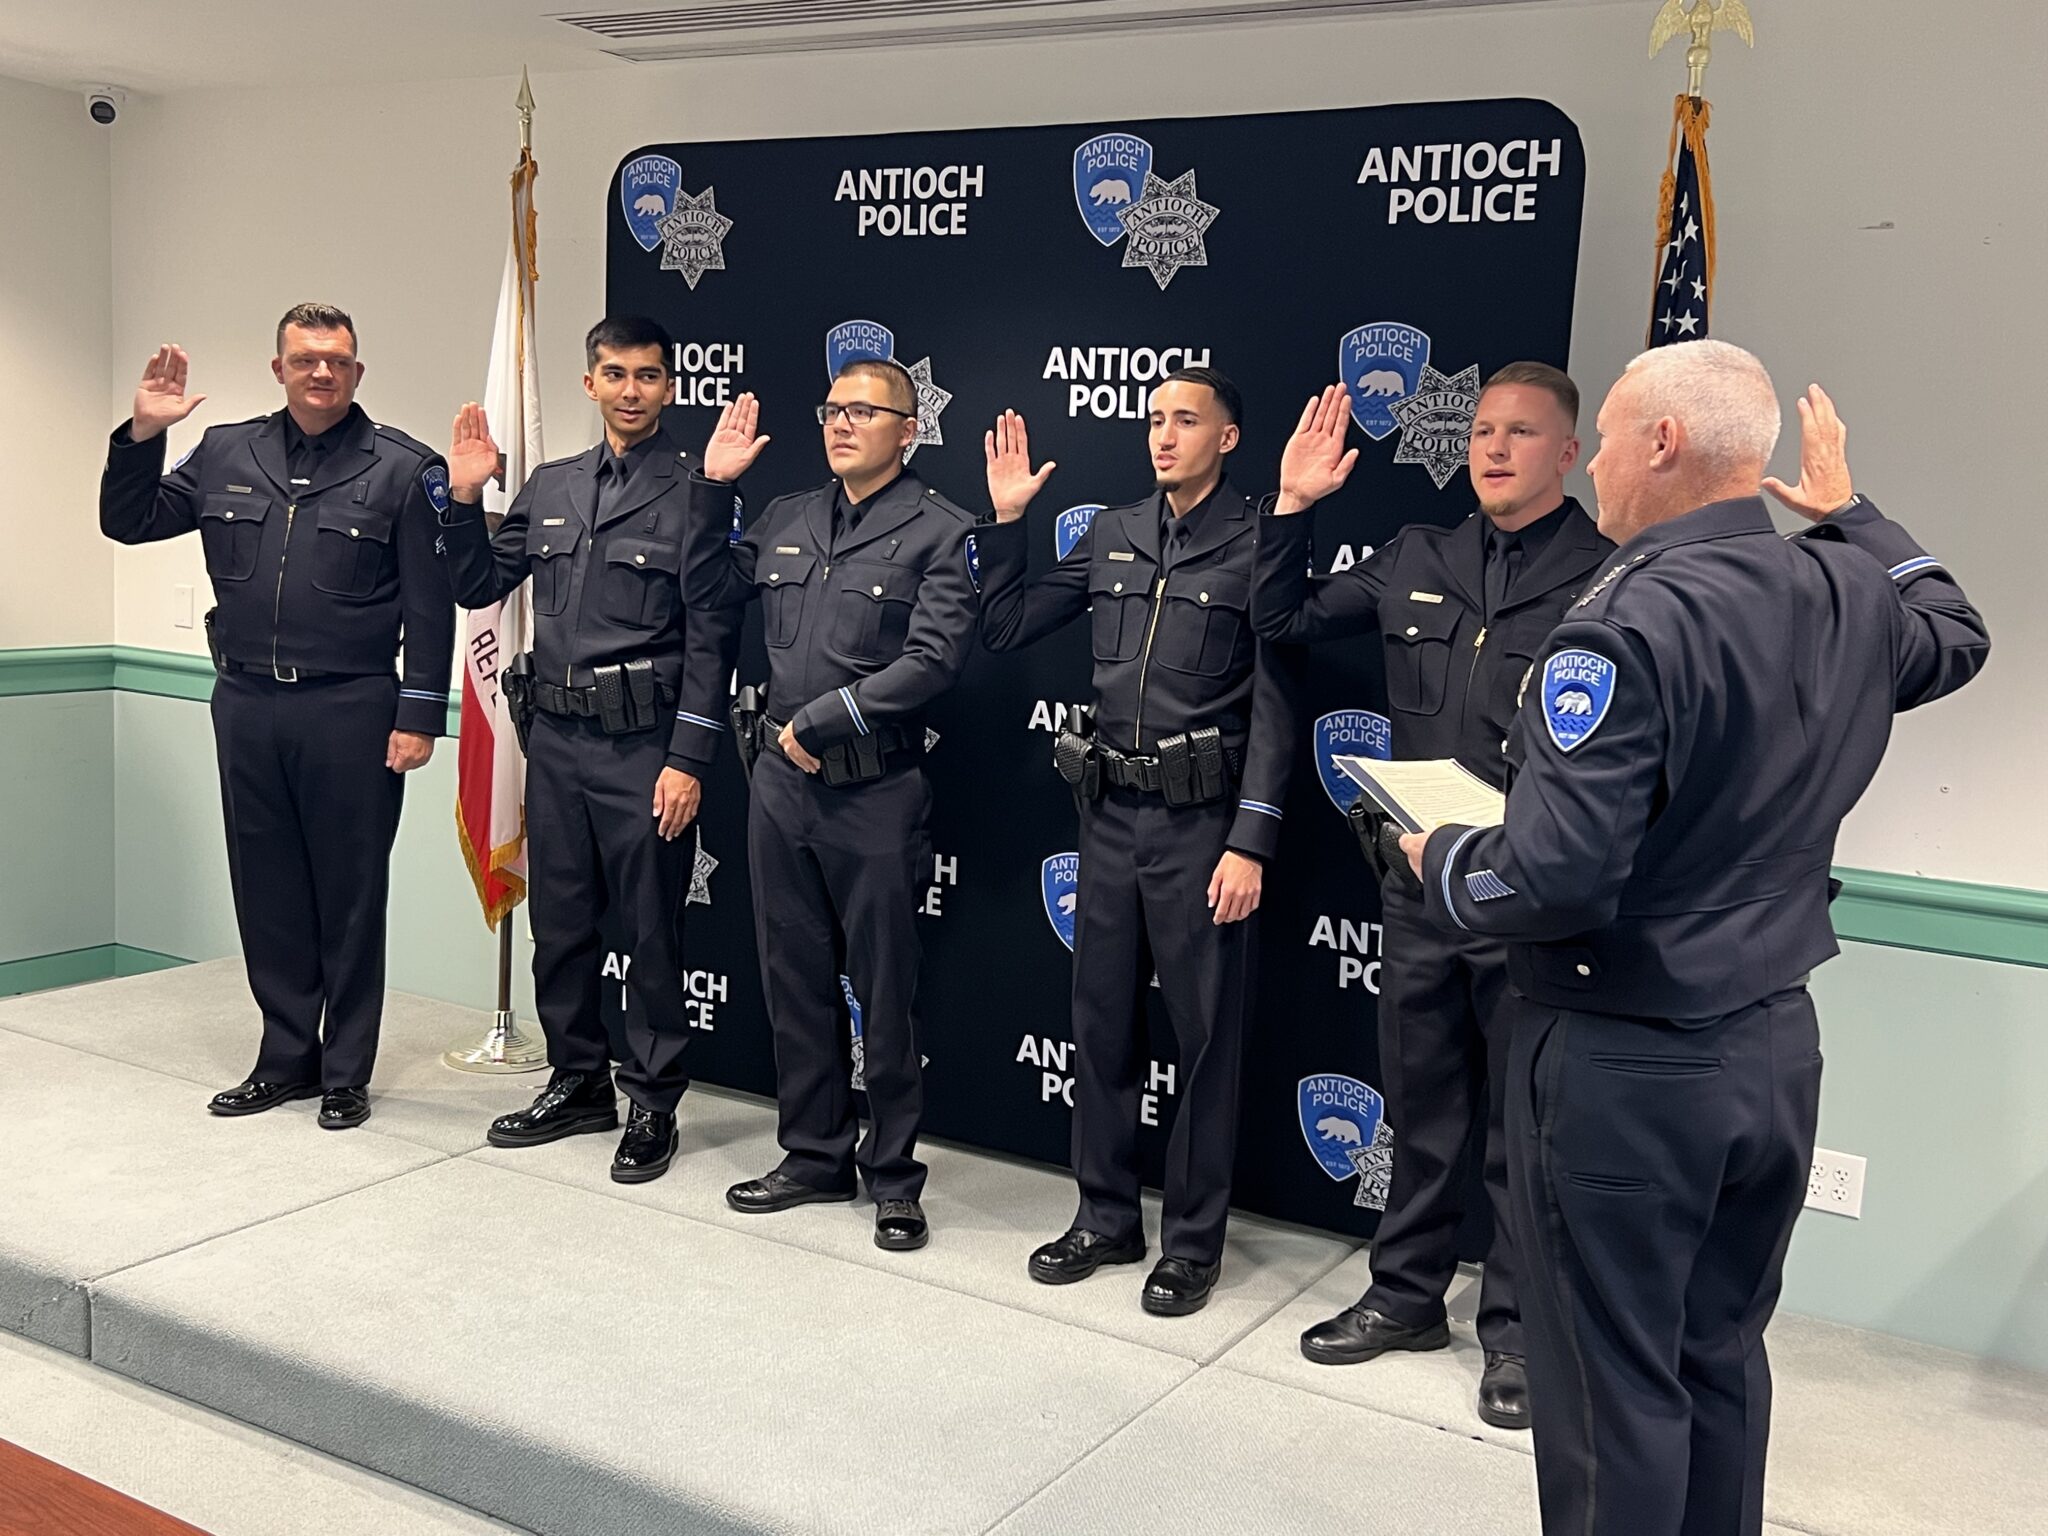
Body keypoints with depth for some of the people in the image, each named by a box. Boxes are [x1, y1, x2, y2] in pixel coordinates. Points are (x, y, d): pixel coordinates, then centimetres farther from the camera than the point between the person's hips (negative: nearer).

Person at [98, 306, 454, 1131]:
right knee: (267, 891, 12)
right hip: (247, 708, 4)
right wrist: (143, 434, -1)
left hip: (351, 714, -4)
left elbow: (431, 606, -6)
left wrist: (418, 716, -10)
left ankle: (345, 1073, 17)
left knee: (350, 896, 5)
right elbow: (128, 522, 14)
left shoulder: (402, 468, -4)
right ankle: (286, 1058, 27)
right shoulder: (226, 454, 8)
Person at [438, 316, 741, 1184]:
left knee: (650, 932, 4)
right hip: (555, 739, 6)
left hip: (643, 746, -6)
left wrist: (688, 760, -14)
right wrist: (464, 500, 2)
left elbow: (711, 639, -10)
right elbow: (477, 587, 17)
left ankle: (652, 1104, 17)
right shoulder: (549, 489, 11)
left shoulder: (692, 494, -7)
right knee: (559, 923, 14)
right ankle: (578, 1083, 30)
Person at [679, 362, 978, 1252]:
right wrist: (712, 487, 7)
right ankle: (815, 1156, 29)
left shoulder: (940, 532, -7)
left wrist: (819, 721, -15)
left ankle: (894, 1179, 18)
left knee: (885, 996, 4)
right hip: (781, 780, 6)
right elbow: (705, 589, 18)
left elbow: (933, 661, -16)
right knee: (794, 982, 14)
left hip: (875, 791, -6)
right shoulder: (787, 519, 12)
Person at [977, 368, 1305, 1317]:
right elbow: (1004, 628, 14)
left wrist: (1250, 842, -15)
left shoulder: (1255, 545, -7)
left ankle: (1192, 1240, 20)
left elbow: (1275, 706, -10)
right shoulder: (1112, 536, 9)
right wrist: (1007, 520, 5)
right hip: (1110, 811, 6)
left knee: (1207, 1034, 5)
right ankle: (1106, 1218, 29)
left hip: (1203, 820, -5)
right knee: (1101, 1022, 14)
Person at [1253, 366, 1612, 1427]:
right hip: (1418, 881, 5)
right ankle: (1407, 1295, 34)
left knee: (1523, 1123, 8)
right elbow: (1281, 620, 15)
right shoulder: (1416, 562, 8)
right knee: (1420, 1107, 18)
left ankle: (1515, 1329, 25)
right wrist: (1291, 505, 5)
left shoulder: (1610, 576, -8)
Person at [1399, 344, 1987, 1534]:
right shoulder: (1854, 596, 1)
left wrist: (1438, 861, -7)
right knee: (1722, 1356, 20)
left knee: (1617, 1388, 7)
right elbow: (1957, 635, 27)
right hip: (1777, 1044, 8)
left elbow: (1554, 877, -27)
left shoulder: (1629, 622, -22)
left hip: (1624, 1069, -7)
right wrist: (1852, 513, 34)